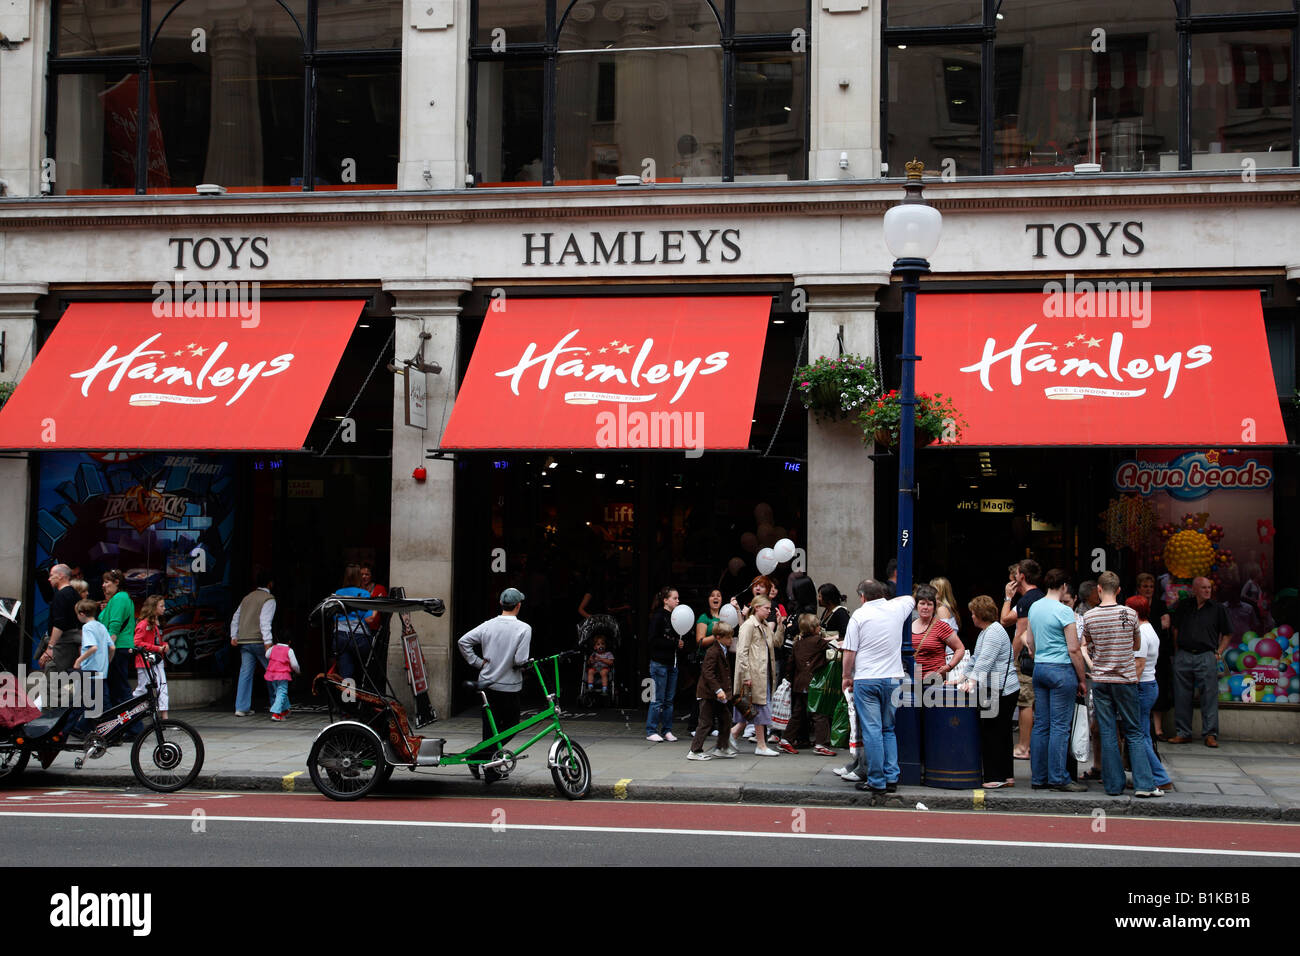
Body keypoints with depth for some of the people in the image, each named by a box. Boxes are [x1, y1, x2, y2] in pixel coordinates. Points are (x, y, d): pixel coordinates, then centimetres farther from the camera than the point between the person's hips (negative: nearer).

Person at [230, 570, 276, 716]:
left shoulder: (247, 598, 18)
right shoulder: (269, 599, -7)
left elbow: (235, 618, 18)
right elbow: (265, 622, -17)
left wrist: (233, 636, 18)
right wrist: (268, 643, -21)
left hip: (243, 641, 7)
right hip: (258, 641, -7)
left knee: (245, 673, 4)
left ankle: (241, 708, 0)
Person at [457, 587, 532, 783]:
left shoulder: (488, 625, 0)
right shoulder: (524, 629, -13)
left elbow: (463, 642, -3)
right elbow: (520, 660, -19)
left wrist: (478, 662, 5)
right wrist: (526, 665, 4)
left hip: (487, 684, 4)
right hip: (509, 686, -4)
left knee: (490, 728, 13)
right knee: (510, 726, 11)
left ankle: (490, 771, 13)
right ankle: (479, 754, -4)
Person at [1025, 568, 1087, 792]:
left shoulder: (1034, 607, 9)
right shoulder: (1064, 611, -13)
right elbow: (1074, 649, -13)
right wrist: (1082, 679, -5)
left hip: (1039, 669, 7)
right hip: (1061, 670, -7)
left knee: (1040, 725, 9)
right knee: (1060, 727, -3)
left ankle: (1038, 777, 12)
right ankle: (1057, 778, -1)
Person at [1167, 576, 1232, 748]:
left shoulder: (1218, 609, 5)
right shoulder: (1183, 606, 9)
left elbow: (1227, 634, 12)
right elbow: (1175, 629, 18)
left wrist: (1219, 652, 2)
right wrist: (1177, 651, 10)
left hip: (1206, 657, -2)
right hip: (1183, 656, 2)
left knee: (1209, 696, -4)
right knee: (1181, 697, 4)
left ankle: (1210, 734, 1)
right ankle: (1182, 733, 12)